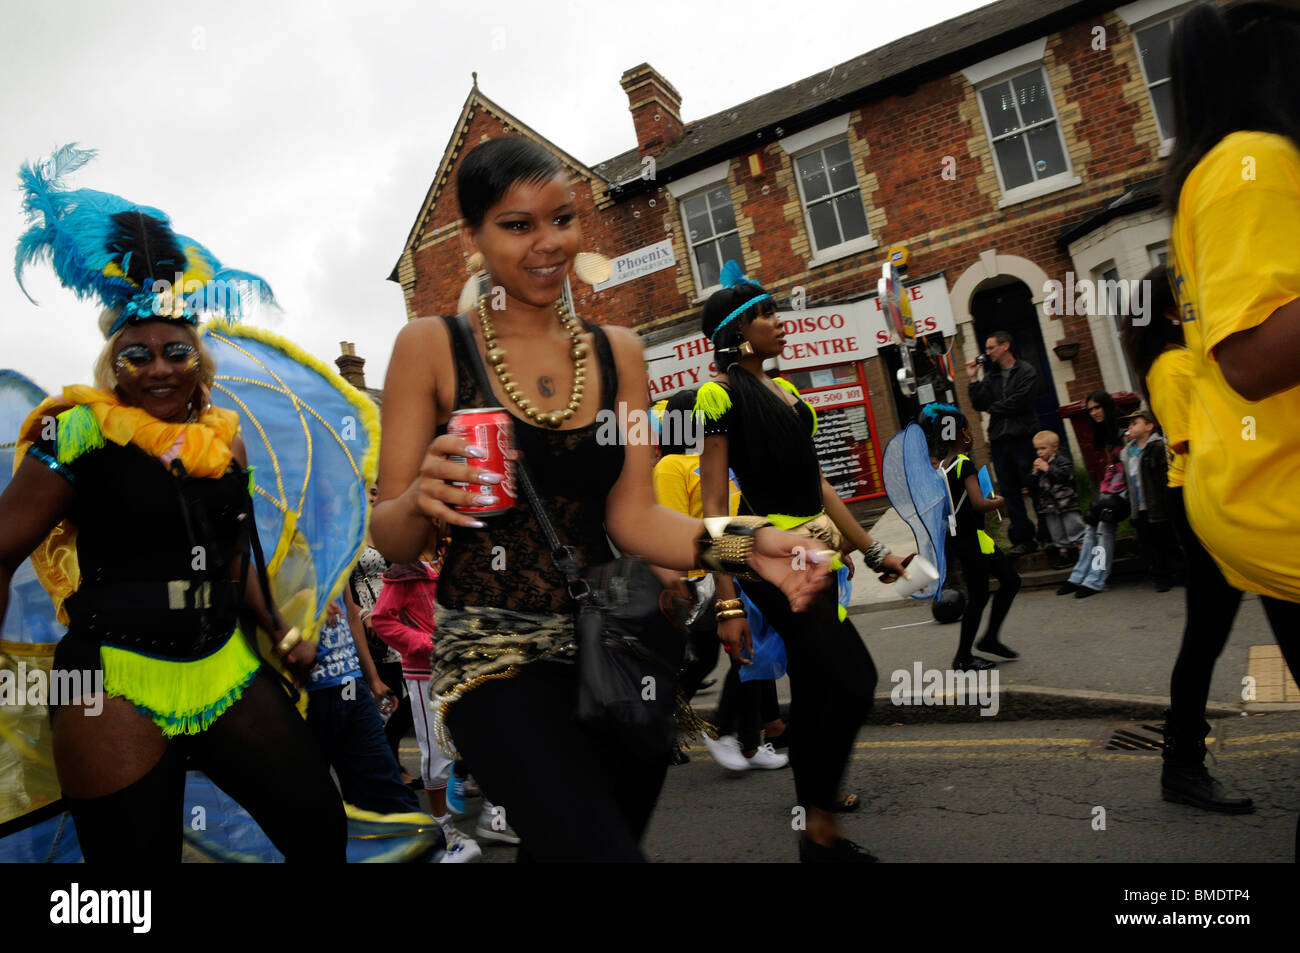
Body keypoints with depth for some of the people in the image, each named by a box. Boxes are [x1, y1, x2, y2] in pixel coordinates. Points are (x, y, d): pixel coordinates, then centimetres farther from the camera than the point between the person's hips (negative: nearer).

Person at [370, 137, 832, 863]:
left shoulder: (618, 353, 7)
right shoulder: (431, 348, -2)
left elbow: (632, 515, 3)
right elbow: (391, 541, -1)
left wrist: (742, 544, -13)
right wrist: (422, 499, -23)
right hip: (494, 655, -3)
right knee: (600, 847, -24)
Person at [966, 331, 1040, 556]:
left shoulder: (1026, 372, -1)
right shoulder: (990, 376, 15)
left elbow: (1018, 402, -13)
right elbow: (979, 404, 5)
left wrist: (993, 408, 0)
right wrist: (973, 379, -1)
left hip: (1022, 436, -5)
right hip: (999, 440, 5)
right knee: (1010, 491, 7)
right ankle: (1023, 539, 13)